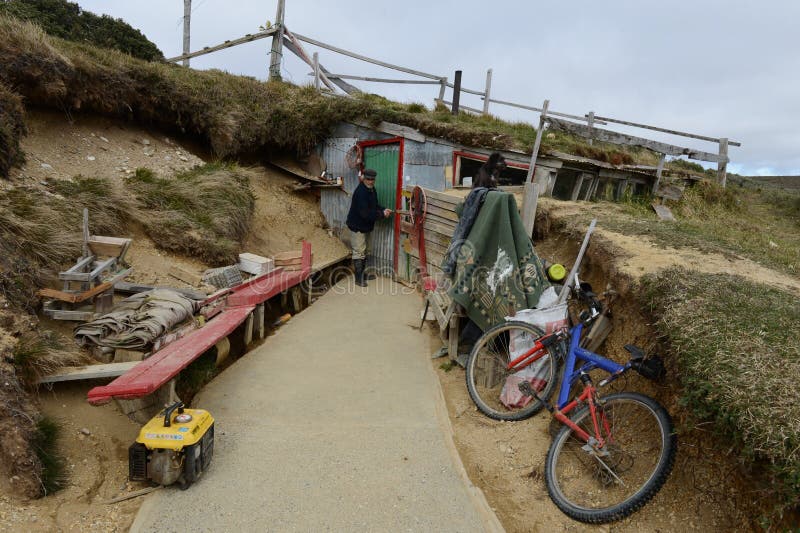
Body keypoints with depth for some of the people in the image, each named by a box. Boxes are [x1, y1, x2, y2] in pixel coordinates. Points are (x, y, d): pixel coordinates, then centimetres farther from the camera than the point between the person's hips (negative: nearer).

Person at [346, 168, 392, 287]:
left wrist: (383, 210, -4)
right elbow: (365, 213, -31)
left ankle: (363, 274, 32)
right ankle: (359, 278, 6)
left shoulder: (372, 189, 5)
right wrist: (382, 214, -24)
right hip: (357, 226, -10)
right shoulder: (361, 192, -26)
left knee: (365, 251, 19)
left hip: (366, 226, 10)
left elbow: (374, 205, 16)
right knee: (359, 253, -3)